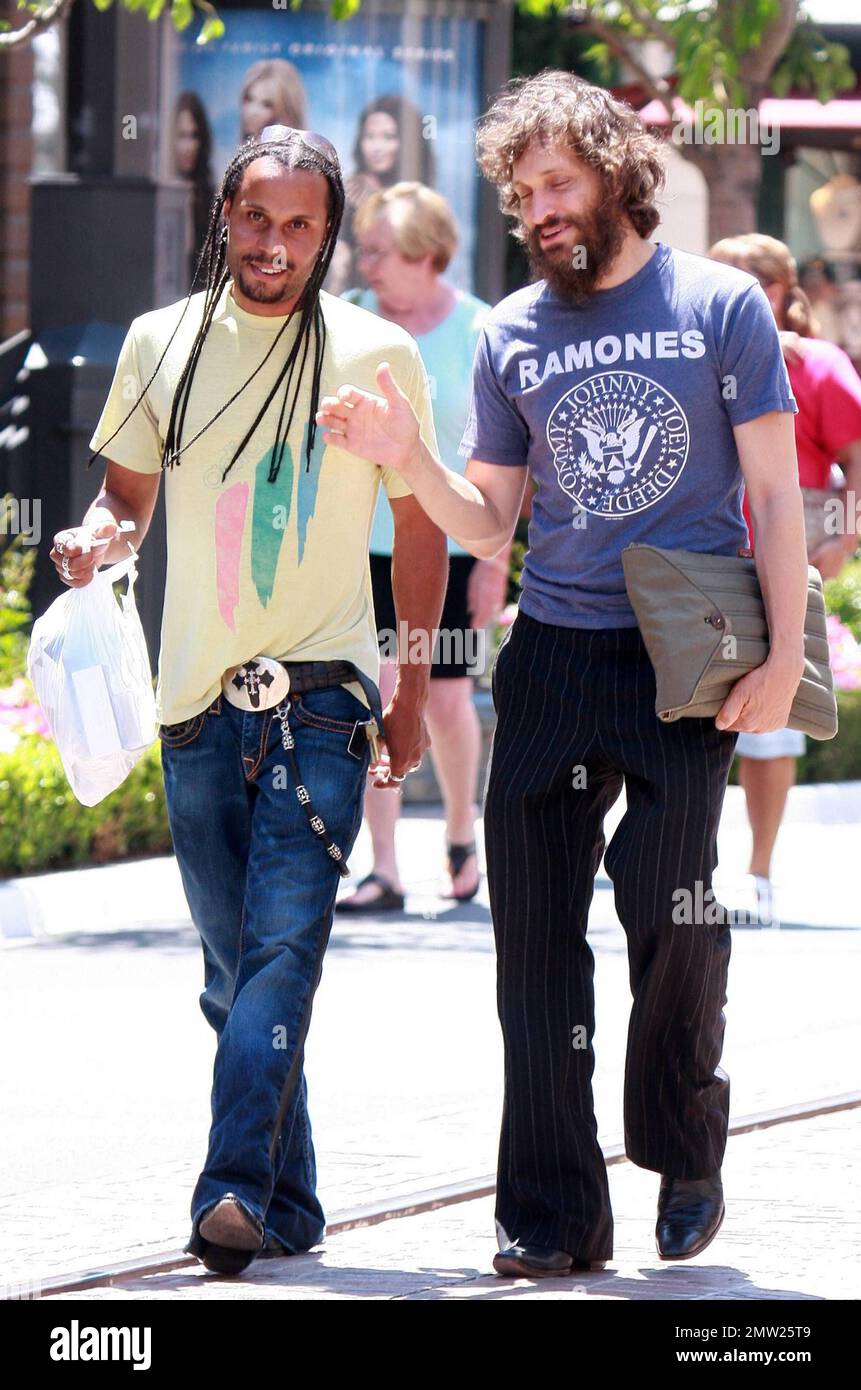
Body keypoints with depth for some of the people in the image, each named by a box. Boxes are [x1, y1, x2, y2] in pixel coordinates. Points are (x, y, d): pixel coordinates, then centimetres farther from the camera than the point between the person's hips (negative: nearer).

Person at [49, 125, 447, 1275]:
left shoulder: (376, 353, 0)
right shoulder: (162, 343, 7)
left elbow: (420, 525, 9)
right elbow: (127, 494, 18)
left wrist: (414, 691, 7)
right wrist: (99, 538, -6)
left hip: (322, 698, -3)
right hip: (200, 703, 4)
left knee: (283, 946, -17)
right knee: (235, 966, 7)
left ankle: (235, 1194, -27)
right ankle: (287, 1204, 17)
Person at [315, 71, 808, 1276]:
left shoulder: (721, 307, 2)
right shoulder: (511, 334, 10)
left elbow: (774, 493, 2)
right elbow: (489, 525, 13)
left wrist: (784, 652, -6)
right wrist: (407, 460, -5)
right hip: (552, 654, 3)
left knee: (667, 904, -14)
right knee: (536, 929, 0)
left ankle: (686, 1154, 11)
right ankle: (554, 1213, 7)